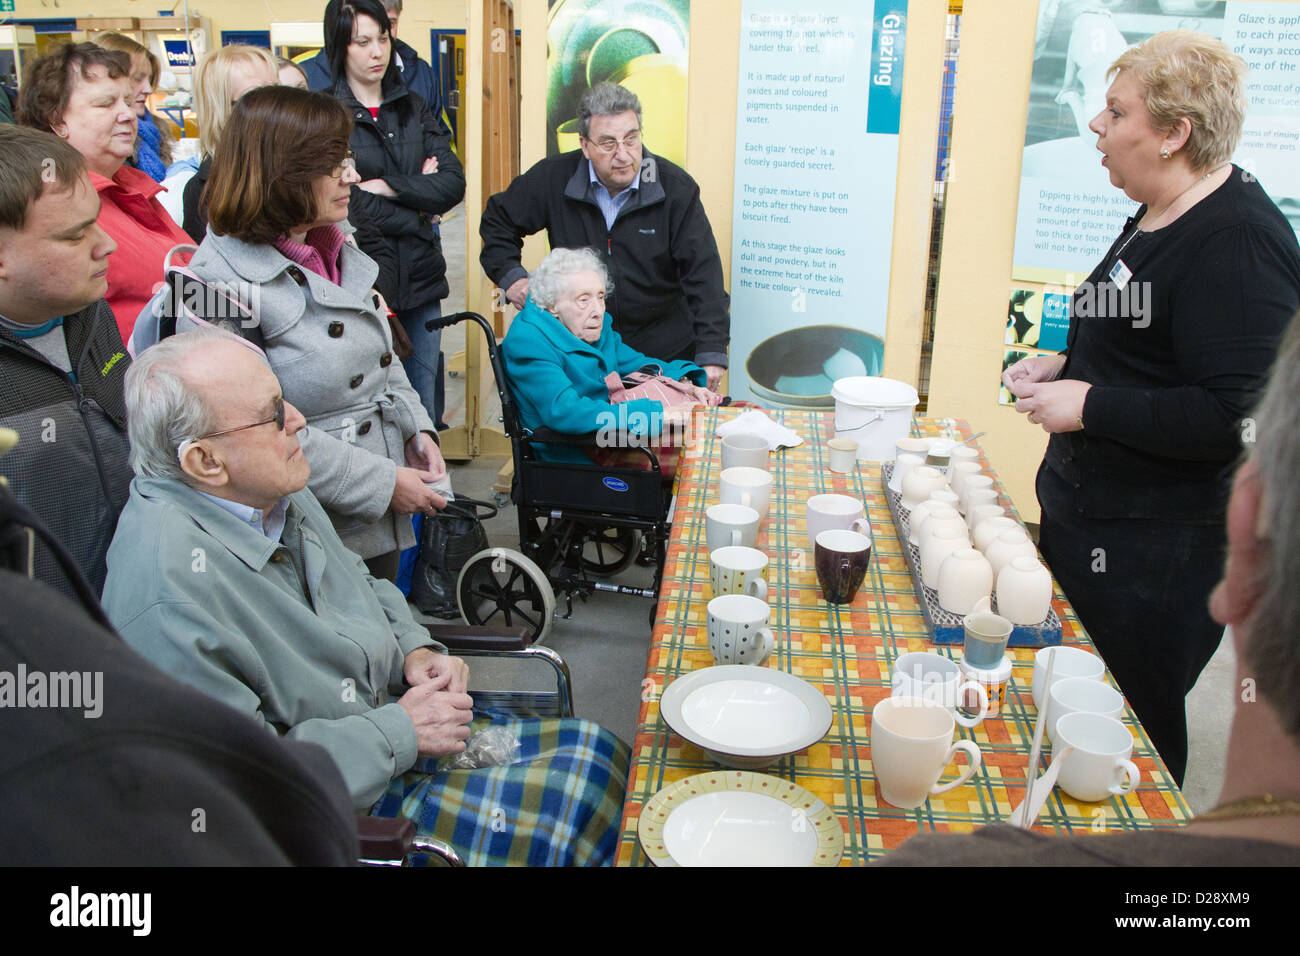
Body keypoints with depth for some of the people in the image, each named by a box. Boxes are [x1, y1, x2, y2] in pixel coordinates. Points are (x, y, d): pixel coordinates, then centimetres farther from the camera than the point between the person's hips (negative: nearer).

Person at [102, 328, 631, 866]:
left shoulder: (268, 493, 2)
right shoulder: (167, 585, -28)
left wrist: (412, 649, 0)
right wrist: (399, 734, -21)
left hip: (394, 715, 9)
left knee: (595, 753, 4)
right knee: (566, 815, -15)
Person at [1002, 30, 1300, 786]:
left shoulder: (1237, 241, -20)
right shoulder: (1162, 215, 12)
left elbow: (1237, 416, -28)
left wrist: (1088, 406, -21)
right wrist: (1067, 365, 10)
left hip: (1159, 551, -10)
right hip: (1094, 522, 10)